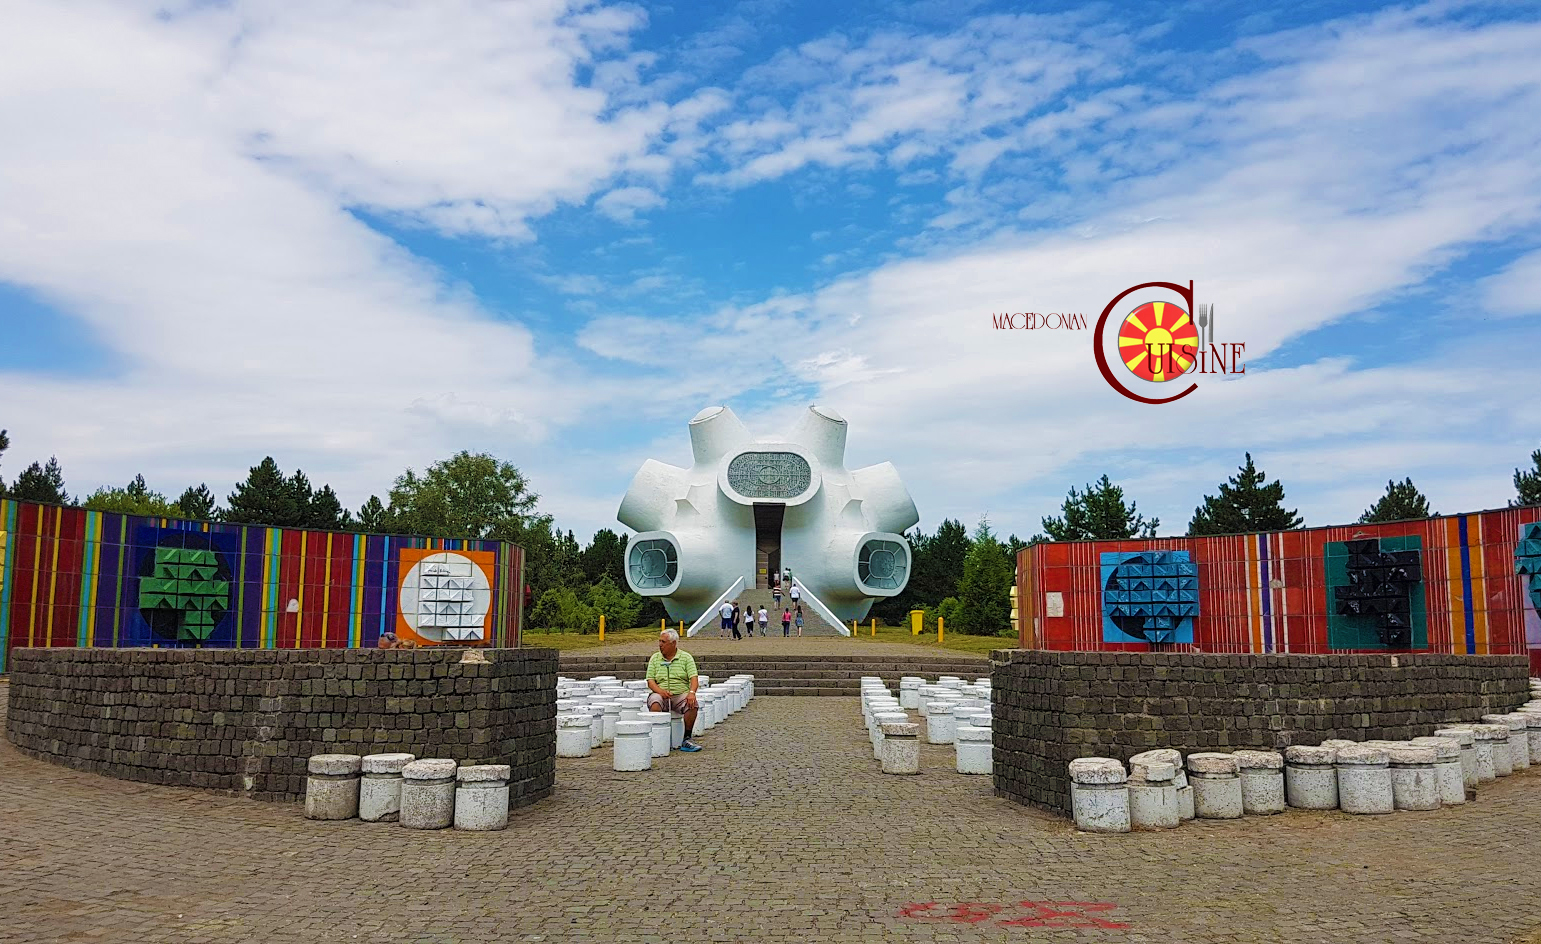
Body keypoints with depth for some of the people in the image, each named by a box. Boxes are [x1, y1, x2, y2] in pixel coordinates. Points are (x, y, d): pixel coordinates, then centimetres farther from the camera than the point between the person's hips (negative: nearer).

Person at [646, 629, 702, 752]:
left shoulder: (686, 657, 6)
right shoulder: (655, 658, 11)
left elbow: (694, 677, -4)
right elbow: (650, 681, 4)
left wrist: (691, 692, -25)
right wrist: (660, 691, -17)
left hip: (681, 694, 0)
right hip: (660, 694, 1)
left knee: (692, 704, -30)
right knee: (654, 703, -33)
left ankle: (687, 739, -17)